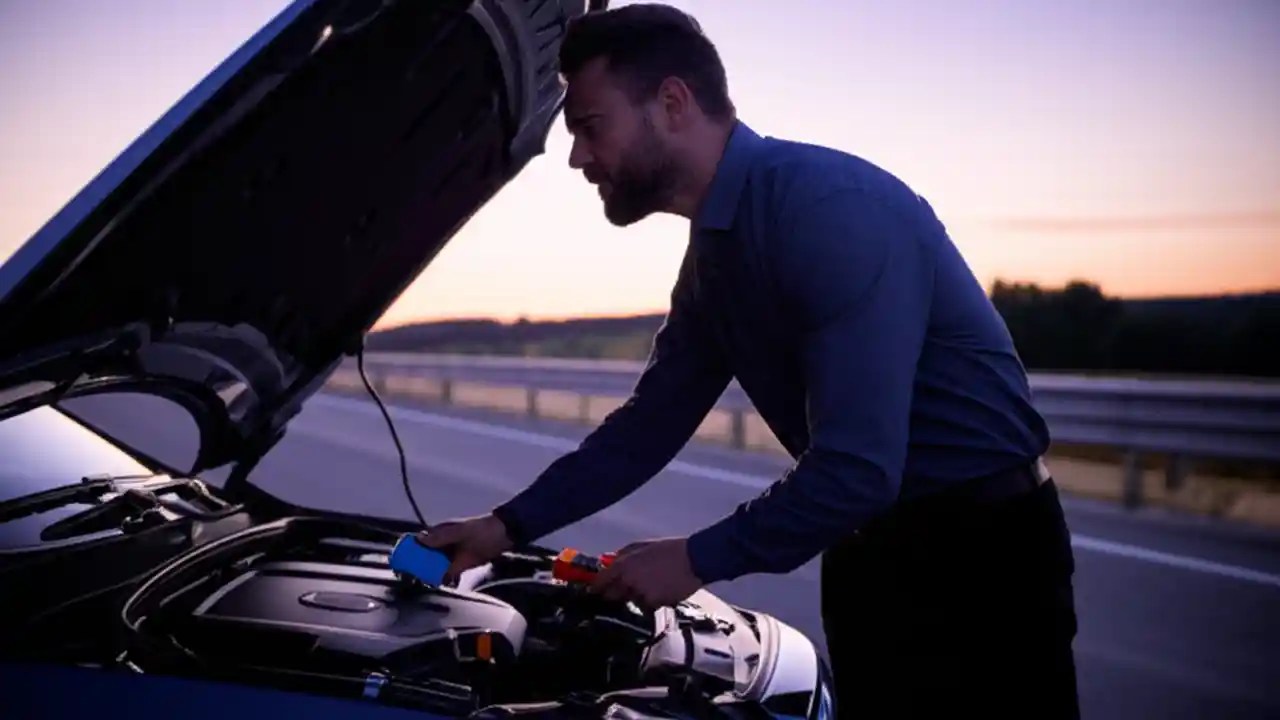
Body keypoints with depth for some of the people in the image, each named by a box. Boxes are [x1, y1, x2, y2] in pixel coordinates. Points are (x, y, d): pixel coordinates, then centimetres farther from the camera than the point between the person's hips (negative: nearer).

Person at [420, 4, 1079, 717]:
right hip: (872, 551, 8)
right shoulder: (714, 256, 6)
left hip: (979, 552, -8)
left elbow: (858, 468, -29)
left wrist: (700, 558, -18)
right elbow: (648, 426, 15)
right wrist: (509, 525, 11)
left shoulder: (833, 209, -24)